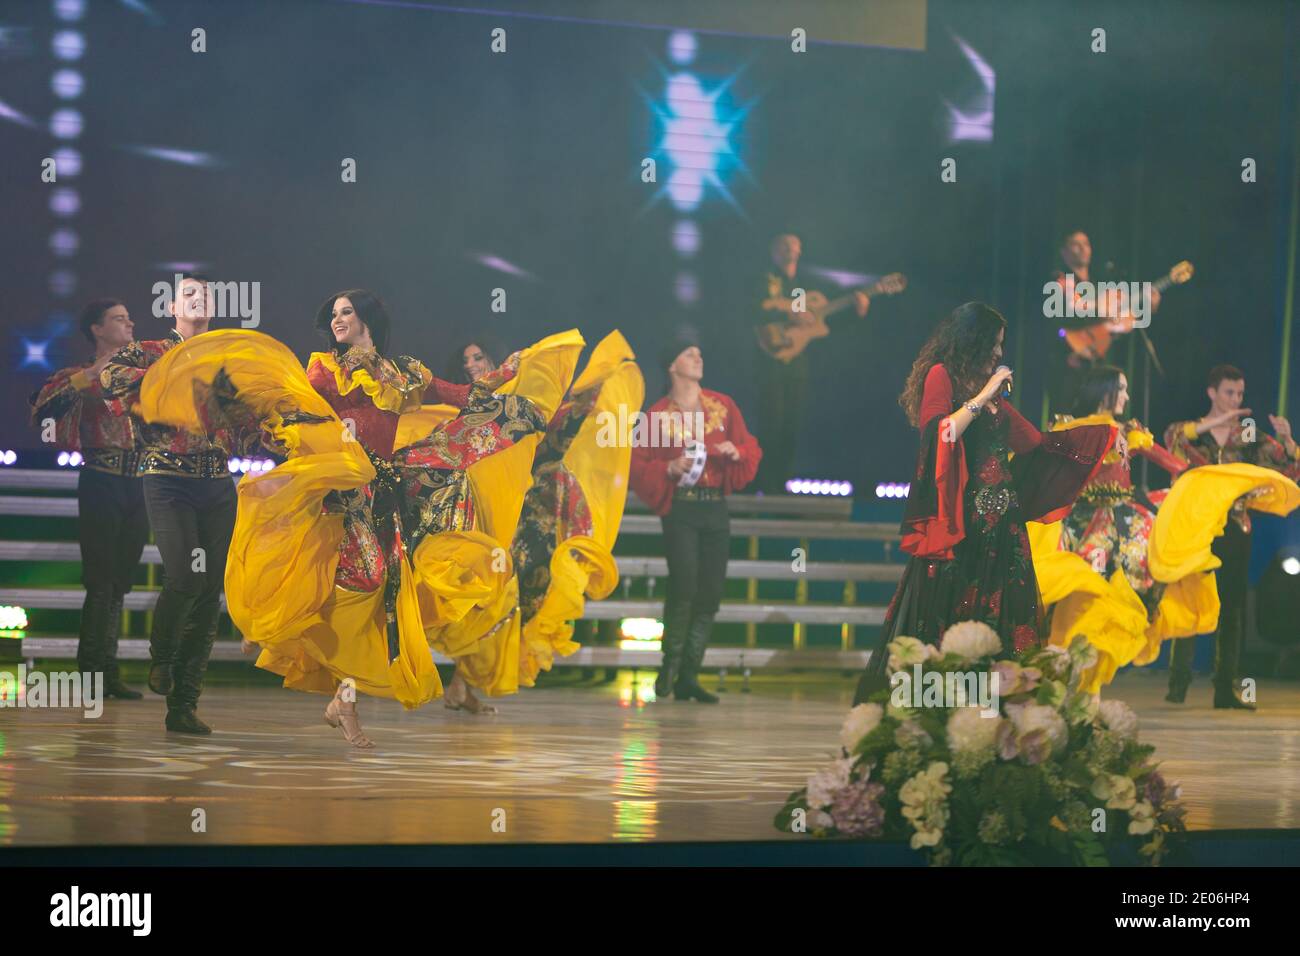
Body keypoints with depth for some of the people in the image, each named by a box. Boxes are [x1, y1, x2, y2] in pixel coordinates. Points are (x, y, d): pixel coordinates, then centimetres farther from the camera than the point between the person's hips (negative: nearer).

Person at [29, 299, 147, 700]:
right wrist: (89, 377, -20)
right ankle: (93, 673, -3)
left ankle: (107, 672, 13)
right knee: (102, 580, -7)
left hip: (137, 486, 5)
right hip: (101, 482, -5)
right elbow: (42, 410, -15)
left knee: (119, 582, 8)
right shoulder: (82, 376, 2)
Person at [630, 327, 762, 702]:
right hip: (679, 508, -4)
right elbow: (638, 465, 2)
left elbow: (751, 450, 13)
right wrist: (669, 469, -15)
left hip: (715, 507, 4)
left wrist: (736, 452, -9)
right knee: (684, 583, -20)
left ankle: (688, 677, 7)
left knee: (710, 593, 0)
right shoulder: (659, 414, 2)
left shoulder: (722, 406, 11)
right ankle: (671, 663, -1)